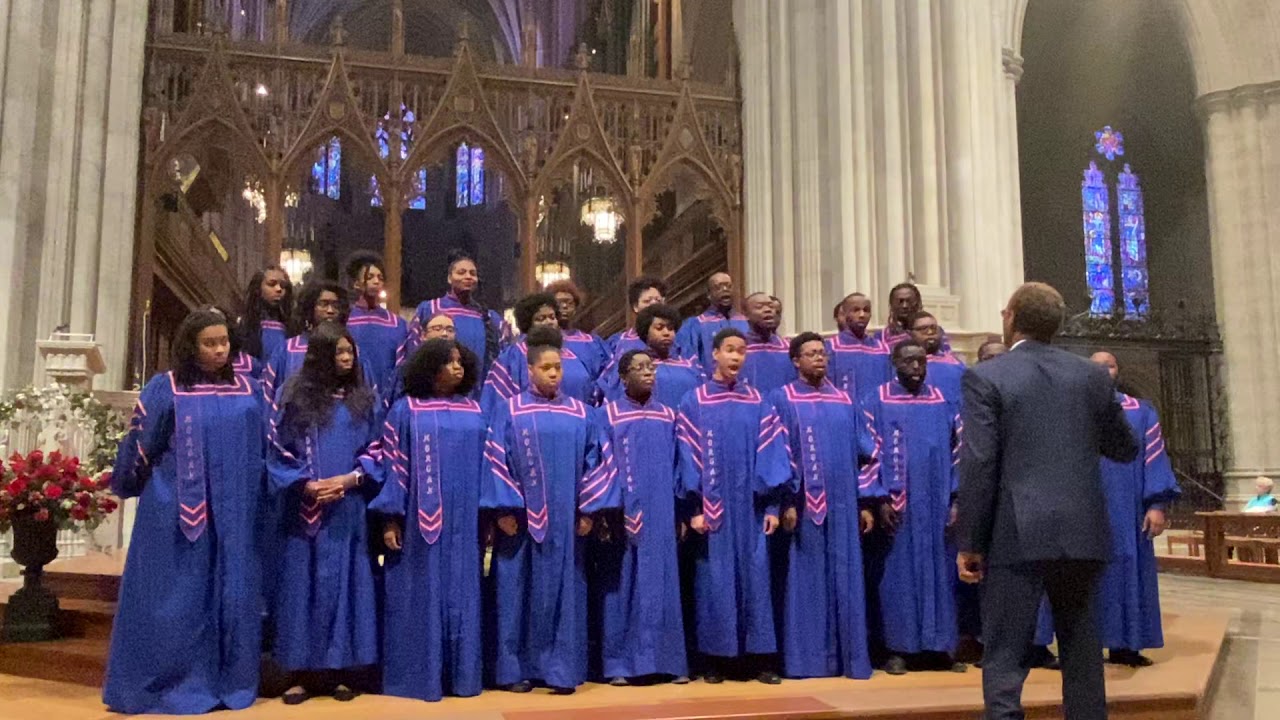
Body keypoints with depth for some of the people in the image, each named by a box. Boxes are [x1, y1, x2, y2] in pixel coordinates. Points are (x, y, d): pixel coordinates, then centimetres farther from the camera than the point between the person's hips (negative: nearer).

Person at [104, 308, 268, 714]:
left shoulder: (248, 390, 6)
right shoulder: (165, 389, -5)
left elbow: (263, 448, 12)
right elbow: (138, 448, 3)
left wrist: (252, 496, 11)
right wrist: (125, 486, 13)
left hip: (233, 516, 3)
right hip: (177, 514, -3)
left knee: (233, 596, 7)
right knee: (178, 600, 3)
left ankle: (230, 683, 18)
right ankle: (173, 686, 16)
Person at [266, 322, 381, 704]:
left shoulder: (364, 399, 8)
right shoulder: (296, 395, 4)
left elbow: (376, 451, 6)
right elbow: (279, 451, 1)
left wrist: (349, 478, -11)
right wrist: (304, 484, -13)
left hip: (348, 511, 1)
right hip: (303, 509, -1)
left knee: (344, 584, 3)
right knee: (303, 584, 2)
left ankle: (341, 671, 11)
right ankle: (303, 672, 10)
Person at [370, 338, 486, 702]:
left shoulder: (474, 411, 8)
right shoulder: (406, 410, -2)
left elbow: (484, 463, 10)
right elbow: (393, 466, -5)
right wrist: (390, 518, -10)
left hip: (464, 522, 3)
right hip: (420, 522, -3)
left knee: (462, 596, 8)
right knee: (421, 598, 3)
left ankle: (461, 674, 18)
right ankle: (417, 676, 13)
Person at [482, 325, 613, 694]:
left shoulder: (580, 414, 7)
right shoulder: (509, 412, 0)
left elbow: (592, 464, 8)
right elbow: (497, 463, -4)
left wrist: (587, 510, 1)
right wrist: (504, 509, -11)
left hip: (564, 520, 2)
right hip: (521, 517, -2)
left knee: (563, 592, 4)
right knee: (519, 592, 4)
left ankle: (560, 669, 11)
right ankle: (515, 669, 13)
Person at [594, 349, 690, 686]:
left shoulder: (668, 416, 10)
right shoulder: (607, 416, 0)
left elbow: (676, 466, 11)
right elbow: (601, 468, -4)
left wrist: (682, 512, 5)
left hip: (661, 516, 3)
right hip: (622, 516, -3)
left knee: (663, 585, 5)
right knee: (622, 586, 2)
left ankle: (668, 660, 13)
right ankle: (620, 664, 9)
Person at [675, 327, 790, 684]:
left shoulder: (757, 402, 8)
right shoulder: (694, 402, 0)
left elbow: (769, 454, 5)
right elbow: (689, 457, -4)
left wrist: (772, 506, -2)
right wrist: (695, 508, -10)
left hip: (749, 507, 3)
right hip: (711, 507, -2)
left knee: (755, 578, 4)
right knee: (714, 580, 2)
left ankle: (758, 658, 11)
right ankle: (715, 660, 11)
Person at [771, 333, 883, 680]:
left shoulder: (844, 401, 13)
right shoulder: (782, 400, 0)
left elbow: (865, 452, 13)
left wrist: (866, 502, 6)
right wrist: (786, 502, -13)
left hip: (843, 505, 4)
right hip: (804, 505, -4)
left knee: (845, 582, 7)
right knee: (806, 581, 0)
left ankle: (848, 656, 15)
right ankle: (805, 659, 8)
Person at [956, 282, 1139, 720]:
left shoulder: (985, 377, -5)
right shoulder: (1092, 375, 8)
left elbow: (978, 465, -11)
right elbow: (1125, 450, 18)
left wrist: (970, 543, -5)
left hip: (1018, 534, -4)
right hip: (1083, 533, 5)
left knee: (1004, 658, 1)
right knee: (1082, 653, 17)